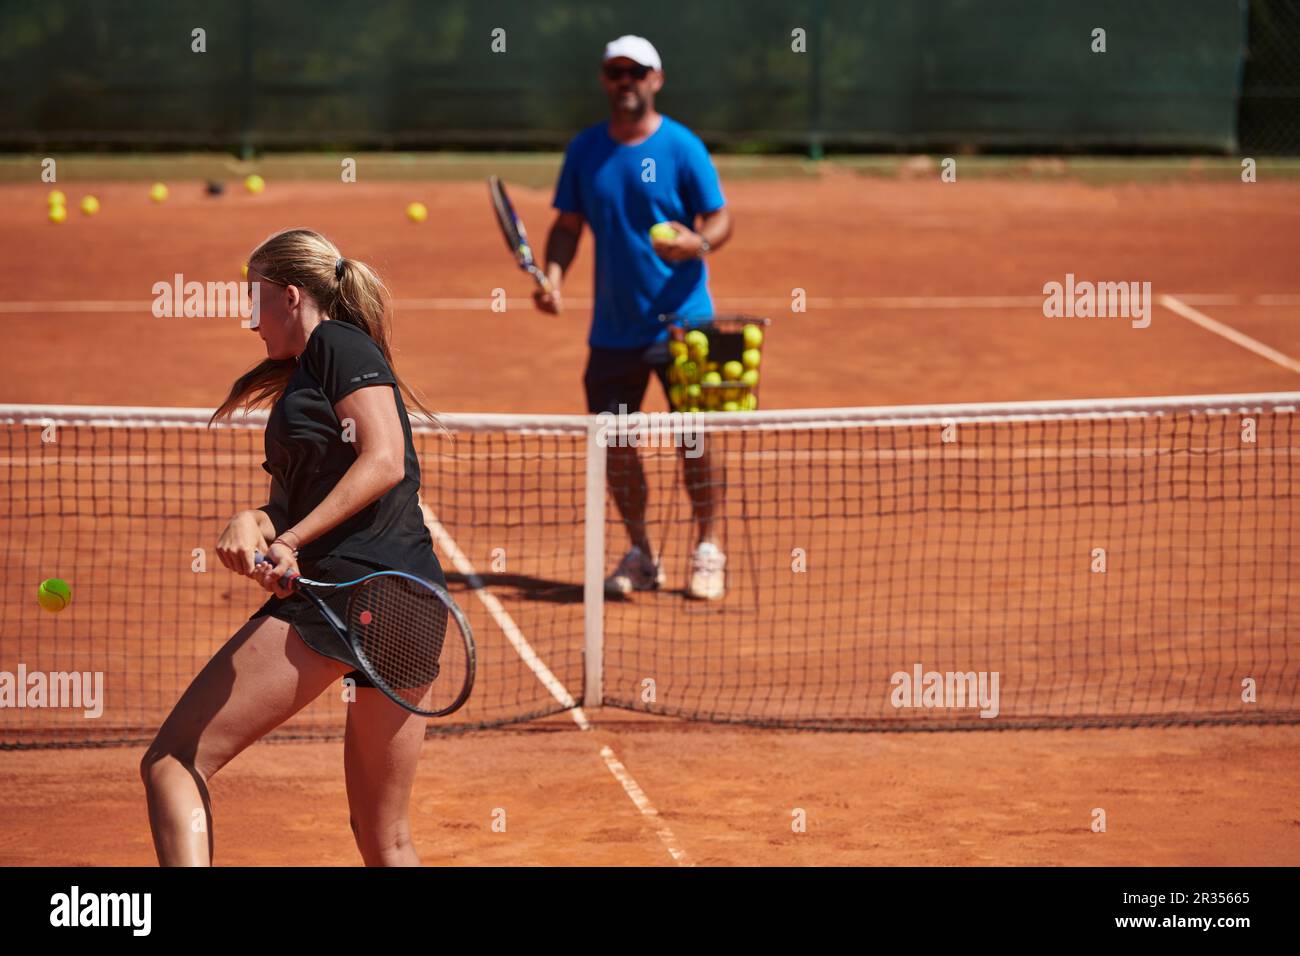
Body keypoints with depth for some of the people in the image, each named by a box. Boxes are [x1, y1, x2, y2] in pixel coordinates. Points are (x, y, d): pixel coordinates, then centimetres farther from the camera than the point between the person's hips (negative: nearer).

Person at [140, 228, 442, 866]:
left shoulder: (340, 343, 1)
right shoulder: (299, 381, 28)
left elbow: (384, 461, -12)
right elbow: (290, 500, 21)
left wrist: (291, 540, -16)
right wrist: (254, 524, -1)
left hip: (349, 586, -10)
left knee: (171, 763, -12)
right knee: (384, 839, 15)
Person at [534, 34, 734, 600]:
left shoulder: (681, 146, -5)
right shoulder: (584, 150, 7)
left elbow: (720, 219, -5)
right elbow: (568, 224, 12)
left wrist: (699, 243, -27)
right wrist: (553, 274, -6)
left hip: (680, 321, -4)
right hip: (612, 328, 4)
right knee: (612, 441, 4)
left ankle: (707, 552, 9)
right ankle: (640, 555, 20)